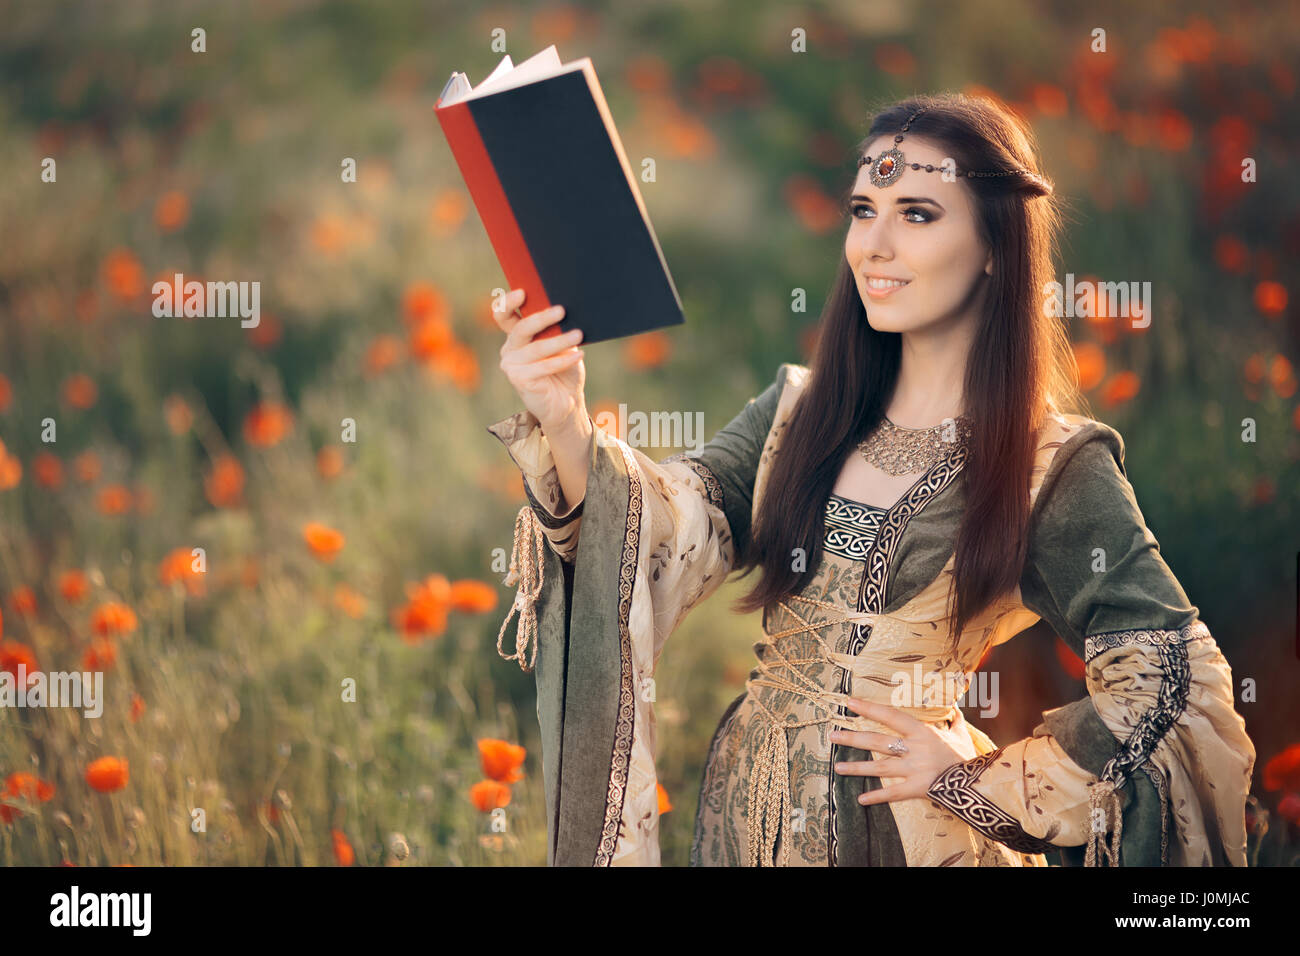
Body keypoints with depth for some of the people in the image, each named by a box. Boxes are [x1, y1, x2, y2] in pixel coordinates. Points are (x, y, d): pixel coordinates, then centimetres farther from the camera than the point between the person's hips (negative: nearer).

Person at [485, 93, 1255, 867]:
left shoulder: (1056, 467, -10)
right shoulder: (800, 410, 3)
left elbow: (1179, 683, -13)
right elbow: (675, 533, -11)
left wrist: (978, 781, -10)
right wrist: (564, 427, -28)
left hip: (912, 826, -4)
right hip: (753, 803, 4)